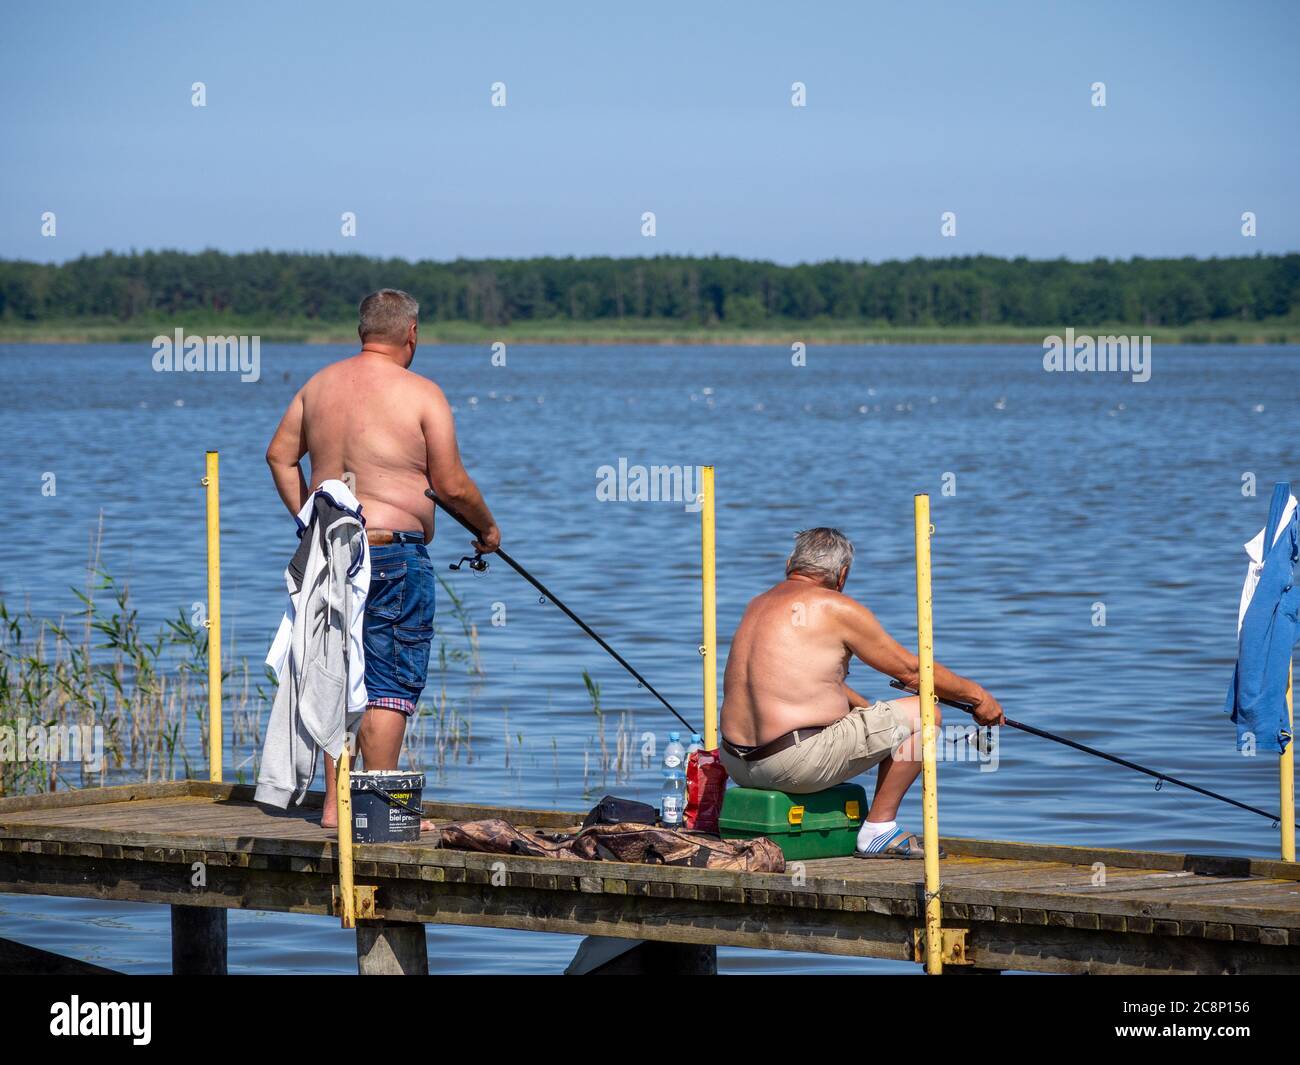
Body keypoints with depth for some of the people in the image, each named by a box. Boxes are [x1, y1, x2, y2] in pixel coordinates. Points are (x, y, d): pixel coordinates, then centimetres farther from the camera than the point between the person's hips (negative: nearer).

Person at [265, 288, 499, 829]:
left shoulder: (320, 384, 10)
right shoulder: (420, 394, -9)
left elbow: (279, 455, 14)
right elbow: (451, 485, -8)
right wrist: (486, 528, 8)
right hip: (391, 551, -6)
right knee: (390, 684, -3)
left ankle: (335, 804, 14)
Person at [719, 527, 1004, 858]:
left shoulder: (758, 604, 18)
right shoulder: (835, 608, -5)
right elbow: (912, 670, 3)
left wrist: (868, 709, 37)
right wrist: (975, 695, 16)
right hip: (796, 764, -8)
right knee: (923, 713, 3)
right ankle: (879, 829, 4)